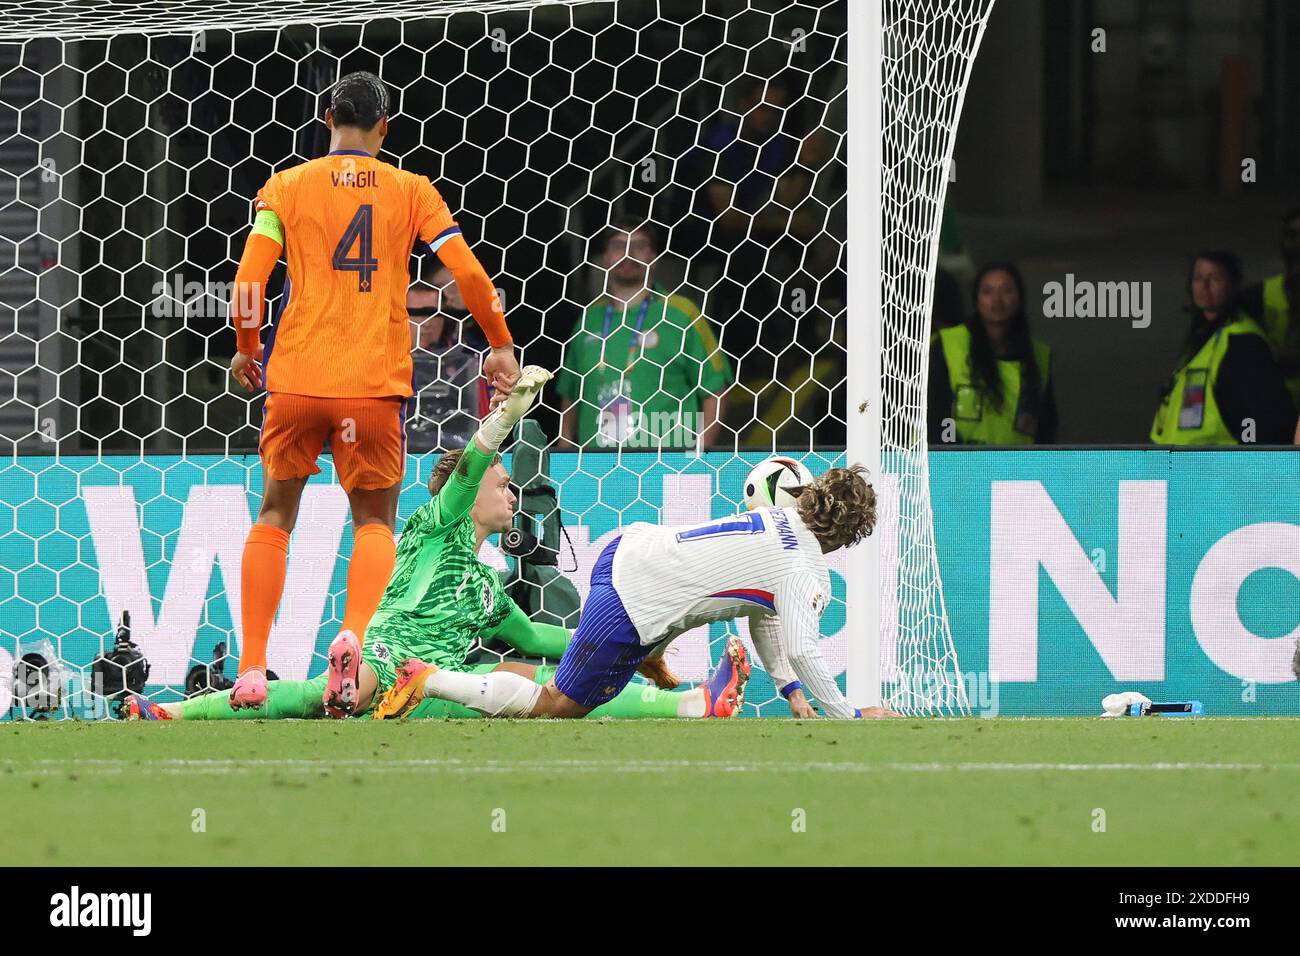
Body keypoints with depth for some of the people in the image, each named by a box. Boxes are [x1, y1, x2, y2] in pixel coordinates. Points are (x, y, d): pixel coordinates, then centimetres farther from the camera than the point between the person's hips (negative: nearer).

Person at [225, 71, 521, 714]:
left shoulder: (286, 188, 5)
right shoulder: (411, 190, 7)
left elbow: (249, 282, -3)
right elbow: (468, 273, 0)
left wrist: (248, 349, 15)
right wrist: (501, 345, 13)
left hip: (297, 377, 0)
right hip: (376, 382, 0)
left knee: (275, 514, 16)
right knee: (374, 520, 12)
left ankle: (252, 668, 6)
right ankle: (354, 631, -18)